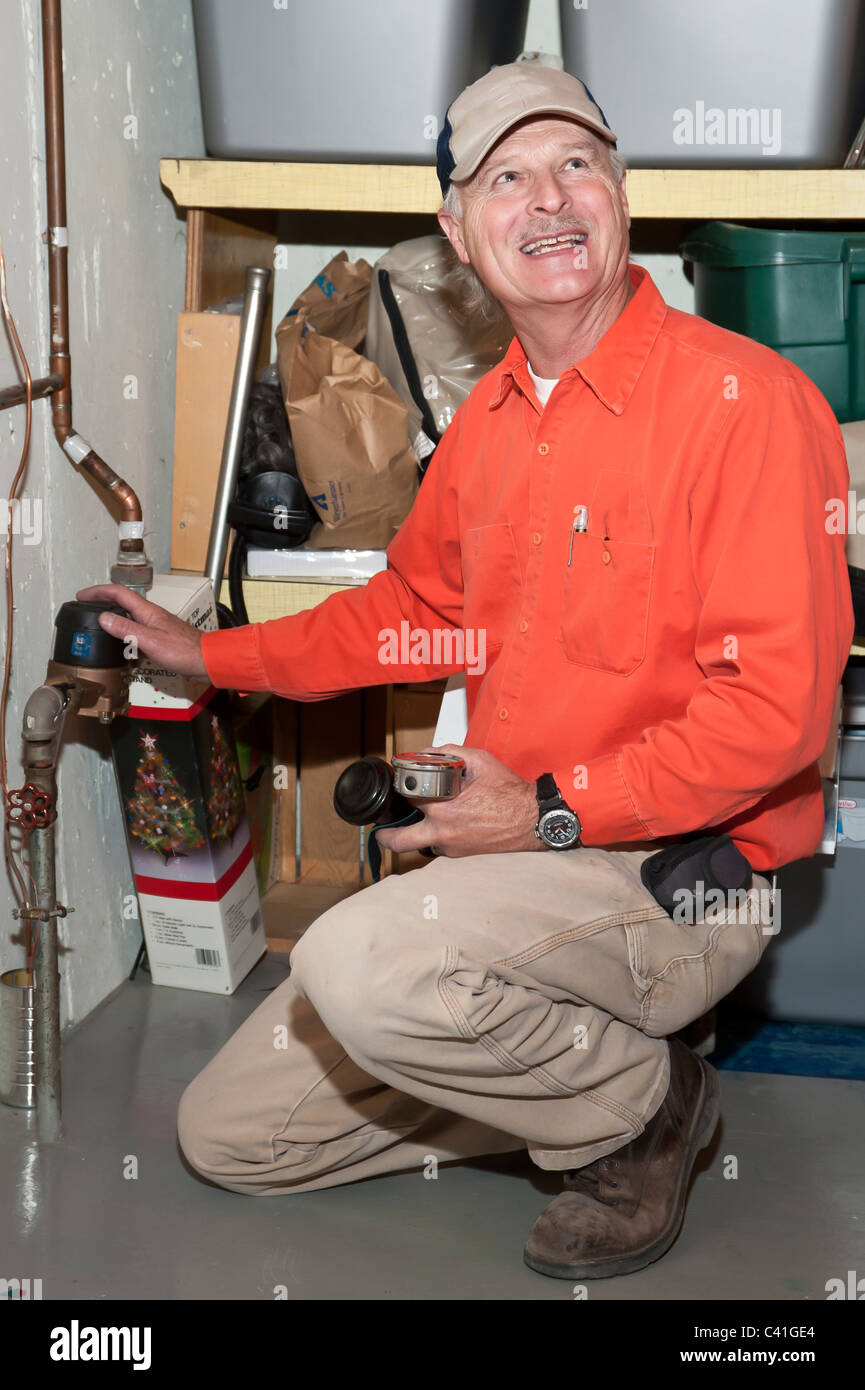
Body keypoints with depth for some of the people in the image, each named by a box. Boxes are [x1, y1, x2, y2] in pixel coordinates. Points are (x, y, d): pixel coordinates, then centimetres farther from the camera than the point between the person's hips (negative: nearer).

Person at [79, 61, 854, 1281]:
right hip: (511, 865, 8)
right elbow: (415, 609, 25)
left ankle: (645, 1103, -6)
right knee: (228, 1135, 8)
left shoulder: (744, 399, -16)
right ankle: (561, 1075, 18)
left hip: (680, 875, -7)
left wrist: (554, 811, -21)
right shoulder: (487, 419, 8)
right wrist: (213, 656, 24)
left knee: (360, 967, -35)